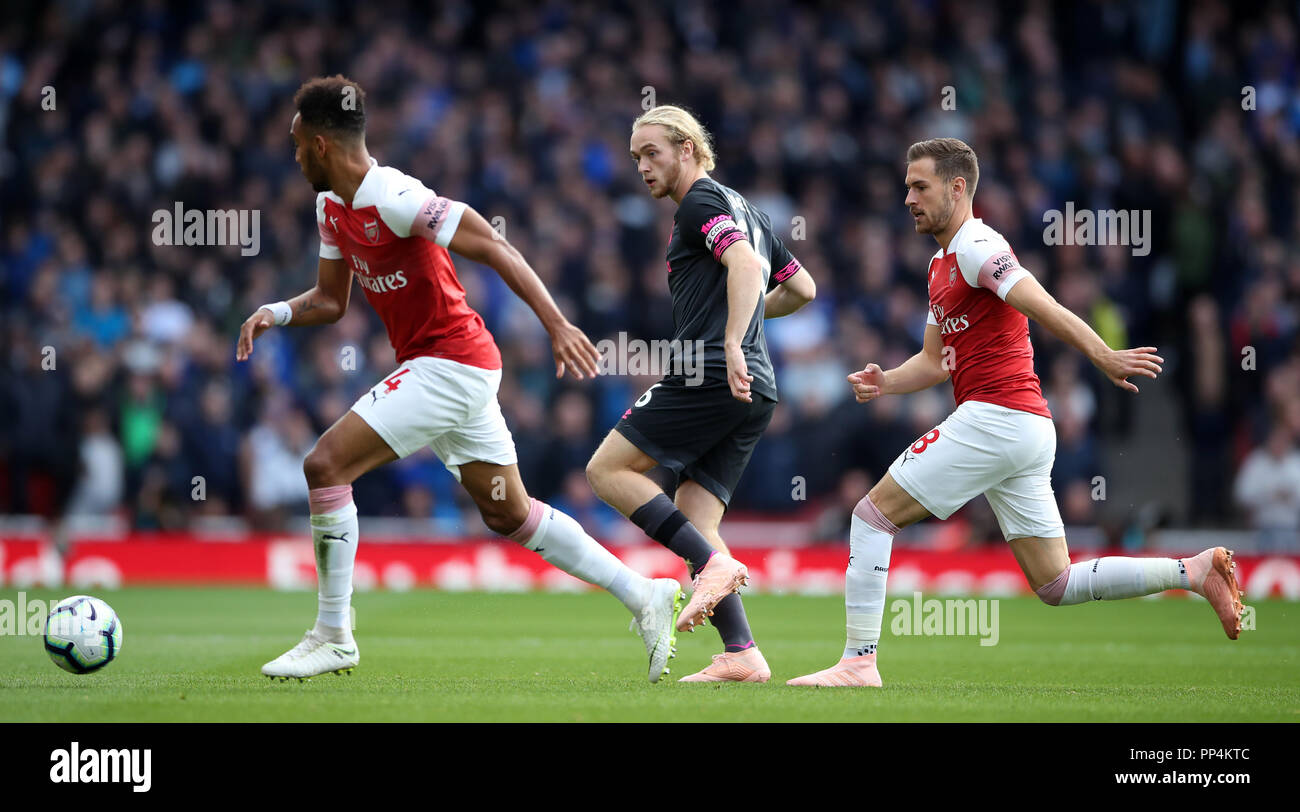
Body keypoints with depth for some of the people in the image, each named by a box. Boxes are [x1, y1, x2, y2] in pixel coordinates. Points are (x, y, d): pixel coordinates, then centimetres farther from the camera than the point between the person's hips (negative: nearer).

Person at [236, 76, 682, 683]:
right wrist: (277, 313, -2)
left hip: (449, 366, -10)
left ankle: (333, 637, -6)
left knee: (325, 465, -13)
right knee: (508, 515, 13)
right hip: (461, 370, 10)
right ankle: (645, 596, 17)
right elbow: (330, 301, 18)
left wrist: (556, 325, -27)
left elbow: (494, 249, -22)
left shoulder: (393, 199, -20)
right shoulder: (332, 207, 9)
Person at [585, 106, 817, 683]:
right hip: (755, 389, 9)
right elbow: (801, 288, 32)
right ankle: (741, 656, -7)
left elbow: (745, 265, -21)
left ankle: (714, 563, -16)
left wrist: (731, 342, -31)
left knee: (608, 469, -3)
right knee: (693, 518, 5)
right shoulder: (747, 211, 25)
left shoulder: (702, 202, -3)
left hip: (709, 375, -9)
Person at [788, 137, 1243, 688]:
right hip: (1029, 432, 10)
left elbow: (1042, 308, -21)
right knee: (1056, 586, 8)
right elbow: (936, 361, 27)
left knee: (872, 514, -4)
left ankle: (859, 660, -5)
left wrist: (1103, 357, -32)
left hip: (994, 415, -10)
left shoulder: (976, 246, -8)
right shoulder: (941, 265, 23)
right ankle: (1194, 572, 2)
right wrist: (886, 383, 8)